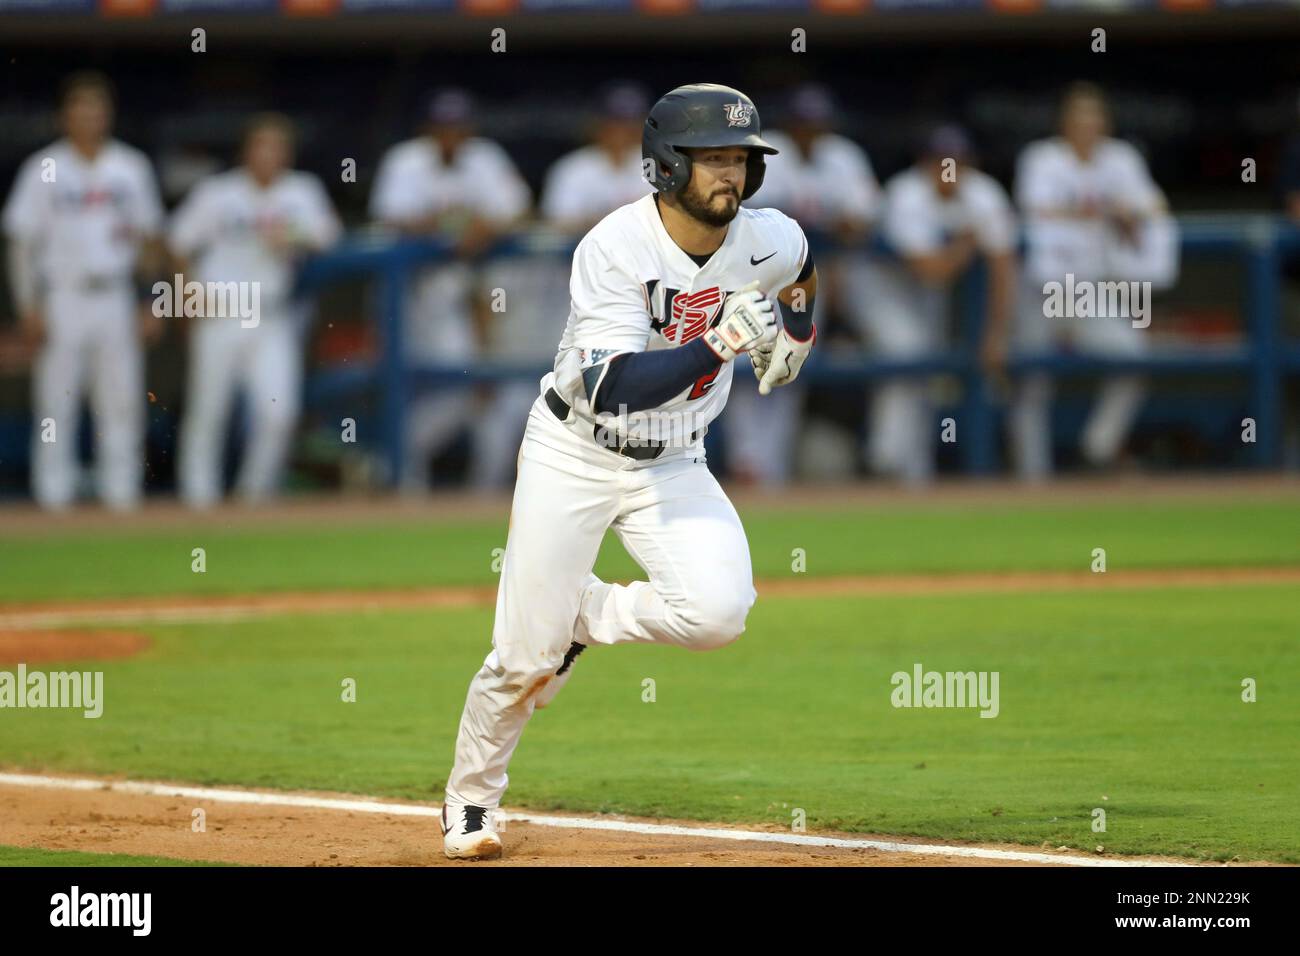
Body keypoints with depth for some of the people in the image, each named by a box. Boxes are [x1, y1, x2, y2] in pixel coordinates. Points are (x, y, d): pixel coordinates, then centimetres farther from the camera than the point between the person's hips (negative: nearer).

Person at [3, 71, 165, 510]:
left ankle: (122, 496, 5)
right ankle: (54, 496, 3)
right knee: (55, 405, -1)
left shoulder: (131, 167, 8)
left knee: (122, 403, 1)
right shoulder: (44, 170, -1)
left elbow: (148, 239, 14)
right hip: (61, 301, -3)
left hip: (115, 301, 3)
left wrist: (151, 304, 8)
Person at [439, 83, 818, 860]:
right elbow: (616, 388, -34)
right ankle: (470, 801, 25)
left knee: (719, 613, -23)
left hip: (673, 465, 4)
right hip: (573, 454, -4)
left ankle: (589, 614, 8)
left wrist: (794, 340, 8)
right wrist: (721, 343, -42)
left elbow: (802, 267, 18)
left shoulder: (768, 242, -10)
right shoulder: (615, 249, -25)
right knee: (525, 656, -2)